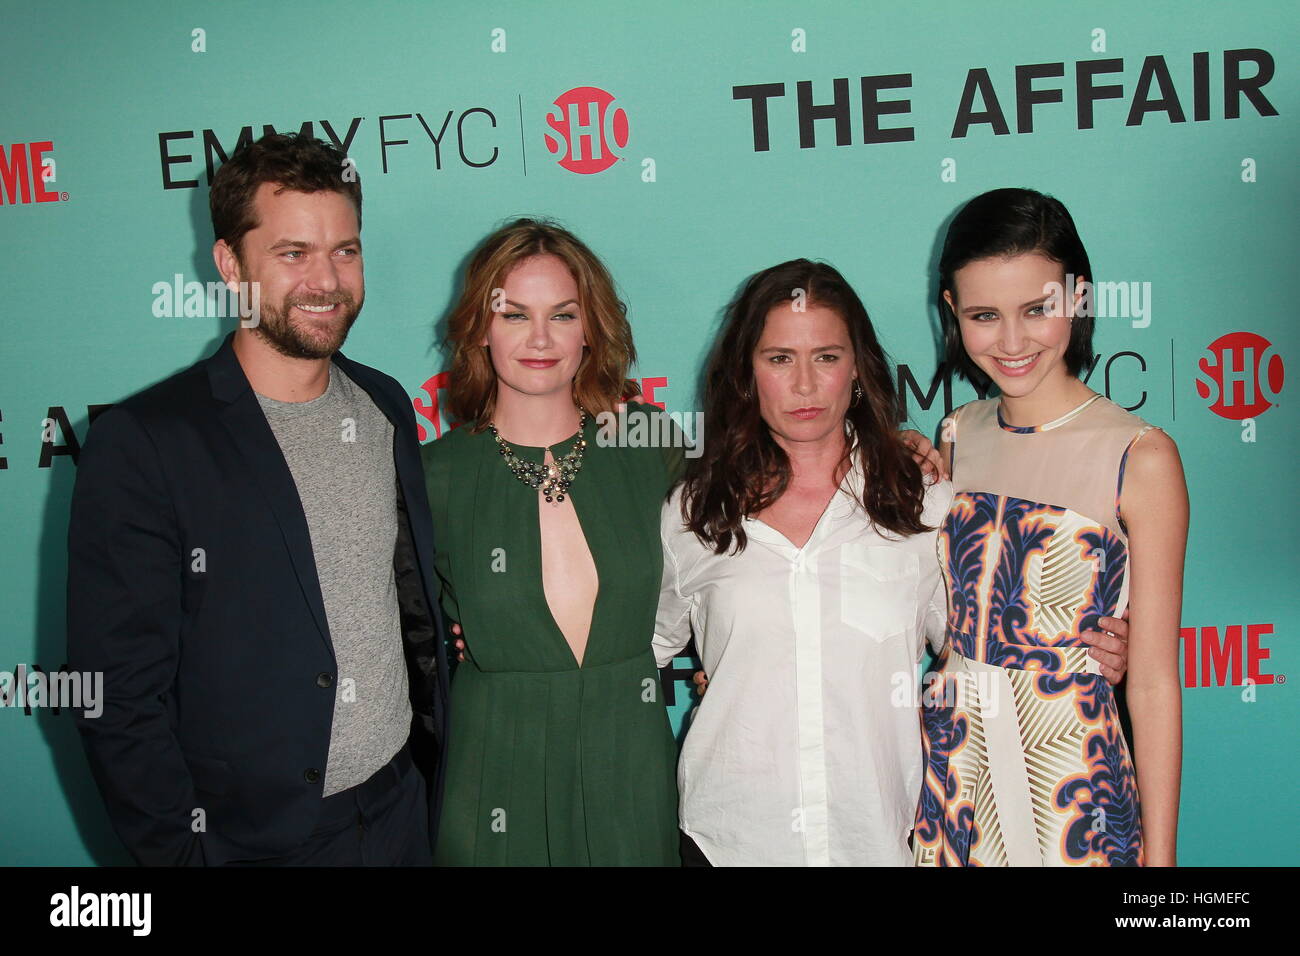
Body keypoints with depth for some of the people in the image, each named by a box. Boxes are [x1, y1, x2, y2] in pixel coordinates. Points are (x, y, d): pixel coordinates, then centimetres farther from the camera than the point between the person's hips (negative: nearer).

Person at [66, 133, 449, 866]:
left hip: (402, 811, 5)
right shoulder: (140, 445, -16)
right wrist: (180, 849, -12)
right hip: (251, 837, -4)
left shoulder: (387, 406, 1)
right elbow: (121, 697, -14)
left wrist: (440, 773, 7)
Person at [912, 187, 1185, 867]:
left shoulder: (1141, 458, -12)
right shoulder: (956, 439, 3)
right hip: (950, 768, 4)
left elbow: (1153, 682, -10)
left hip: (1073, 784, -4)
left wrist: (1159, 852, -9)